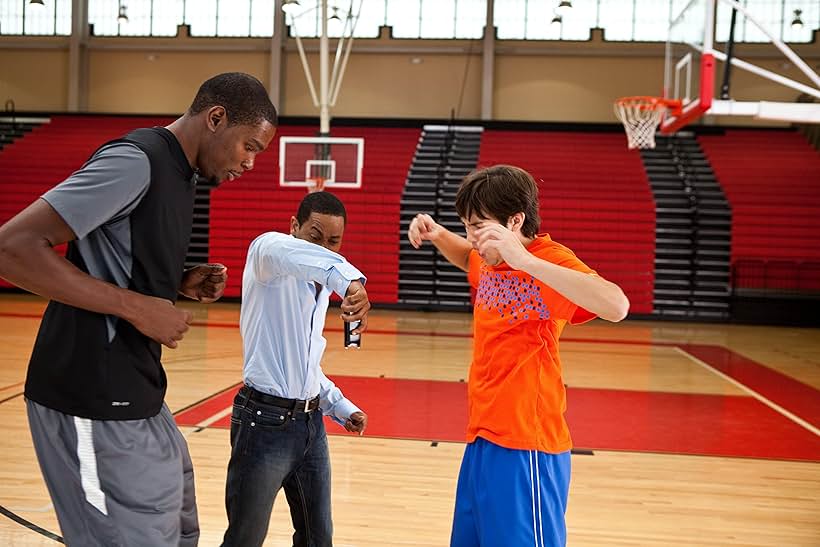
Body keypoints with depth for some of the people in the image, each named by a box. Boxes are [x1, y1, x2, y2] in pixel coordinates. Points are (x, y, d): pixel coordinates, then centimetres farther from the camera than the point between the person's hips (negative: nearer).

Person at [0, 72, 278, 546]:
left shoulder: (178, 174, 13)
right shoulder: (137, 161, -18)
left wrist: (181, 284, 4)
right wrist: (137, 307, -23)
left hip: (133, 394, 10)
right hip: (96, 404, -10)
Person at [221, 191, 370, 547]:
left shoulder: (321, 286, 14)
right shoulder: (265, 257, -10)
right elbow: (281, 249, -39)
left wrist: (342, 409, 17)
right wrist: (347, 278, -55)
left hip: (310, 423, 8)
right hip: (265, 422, -8)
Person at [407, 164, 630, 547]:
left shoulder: (549, 261, -15)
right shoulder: (489, 263, 8)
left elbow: (616, 307, -33)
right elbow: (468, 257, 34)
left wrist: (525, 260, -38)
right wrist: (437, 235, 11)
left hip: (523, 448, -8)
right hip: (481, 441, 8)